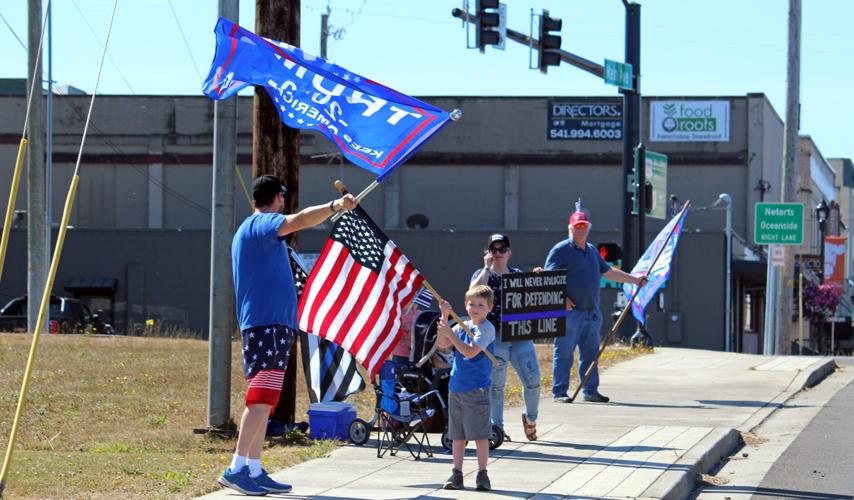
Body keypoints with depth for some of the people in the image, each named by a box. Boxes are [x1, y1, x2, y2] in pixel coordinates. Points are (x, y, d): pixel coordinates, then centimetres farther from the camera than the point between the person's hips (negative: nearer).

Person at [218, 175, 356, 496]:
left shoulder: (249, 230, 22)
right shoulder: (261, 224, -8)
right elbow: (300, 220, -26)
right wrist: (335, 206, -24)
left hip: (259, 324, 11)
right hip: (269, 323, -11)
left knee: (264, 400, 10)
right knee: (262, 397, -16)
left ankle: (254, 471, 10)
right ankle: (237, 469, -22)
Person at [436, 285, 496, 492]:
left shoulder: (486, 329, -9)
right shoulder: (462, 326, 12)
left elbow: (470, 351, -20)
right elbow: (442, 344, 5)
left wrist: (449, 333, -19)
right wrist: (444, 318, -3)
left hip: (477, 389, -7)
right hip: (456, 387, 7)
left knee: (480, 433, -4)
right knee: (457, 434, 10)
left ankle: (482, 474, 4)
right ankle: (456, 474, 16)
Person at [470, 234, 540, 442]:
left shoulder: (518, 274, 16)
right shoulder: (482, 274, 6)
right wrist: (487, 268, -11)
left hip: (520, 336, 3)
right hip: (494, 337, -3)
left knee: (533, 380, -6)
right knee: (496, 384, -1)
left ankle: (531, 418, 18)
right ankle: (497, 426, 10)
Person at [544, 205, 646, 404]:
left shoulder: (592, 251, 20)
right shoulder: (561, 250, -4)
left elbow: (609, 272, 29)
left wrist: (635, 279, 26)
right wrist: (561, 298, -21)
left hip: (592, 313, 7)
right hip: (570, 311, -7)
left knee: (590, 353, 10)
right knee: (564, 353, -5)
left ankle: (590, 391, 16)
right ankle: (559, 393, -2)